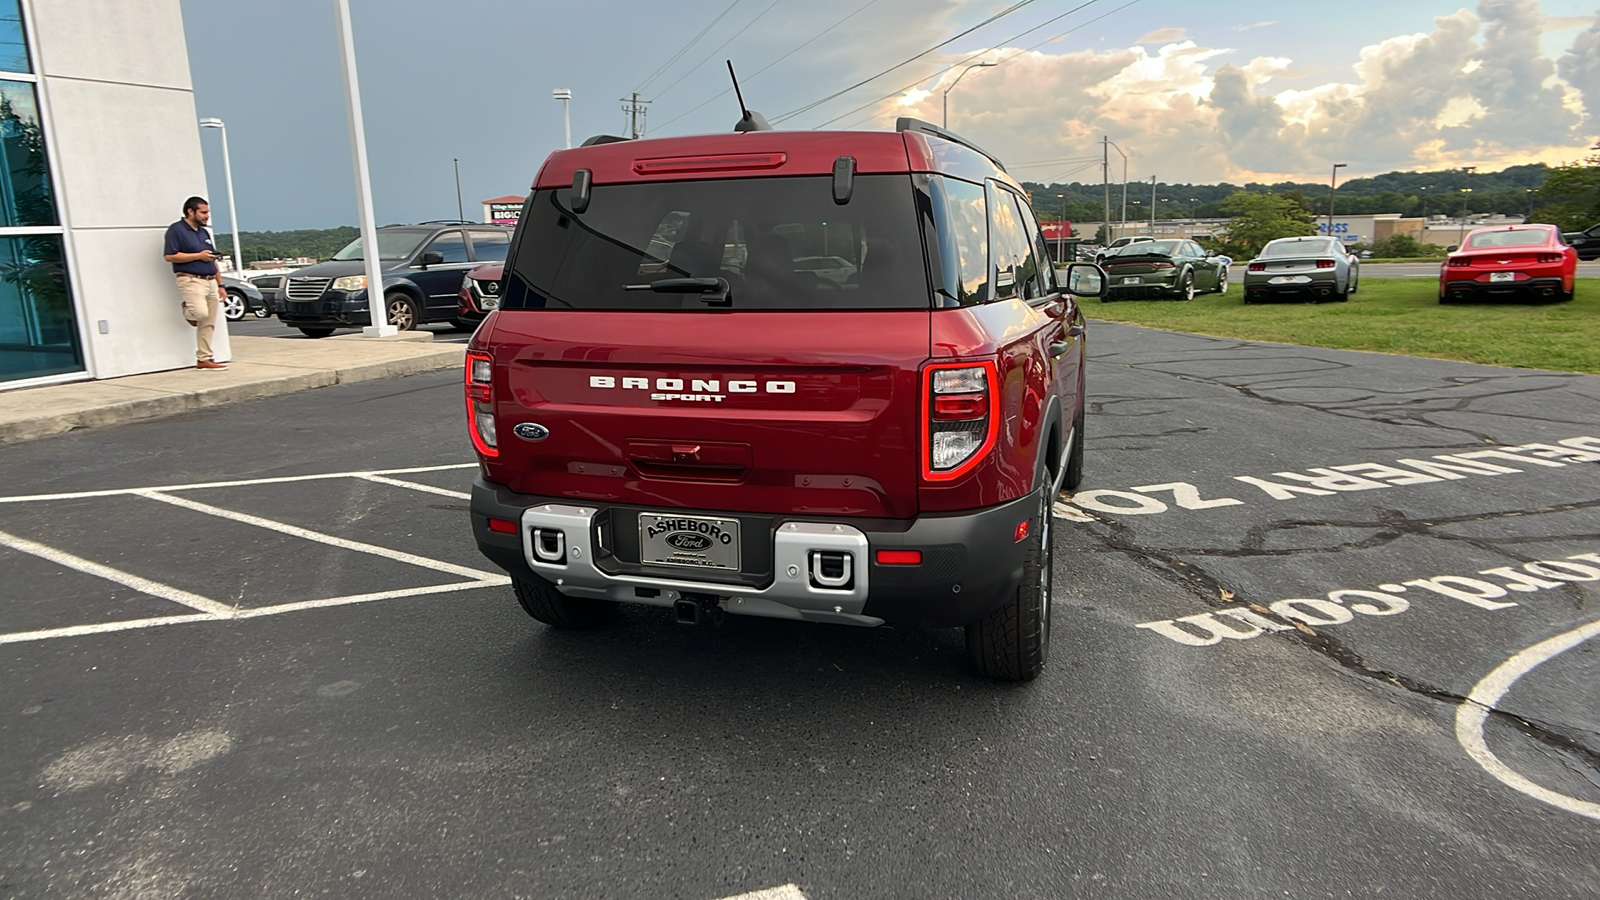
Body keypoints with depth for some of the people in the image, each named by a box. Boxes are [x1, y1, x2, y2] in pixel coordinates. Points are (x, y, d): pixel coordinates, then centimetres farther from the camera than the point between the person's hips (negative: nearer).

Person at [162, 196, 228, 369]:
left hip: (210, 281, 7)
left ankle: (204, 359, 9)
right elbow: (169, 256, -14)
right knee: (201, 313, -27)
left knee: (208, 324, 4)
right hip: (191, 280, -7)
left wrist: (220, 285, 16)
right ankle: (187, 310, 9)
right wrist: (198, 255, -12)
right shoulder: (176, 230, -4)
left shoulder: (204, 232, 20)